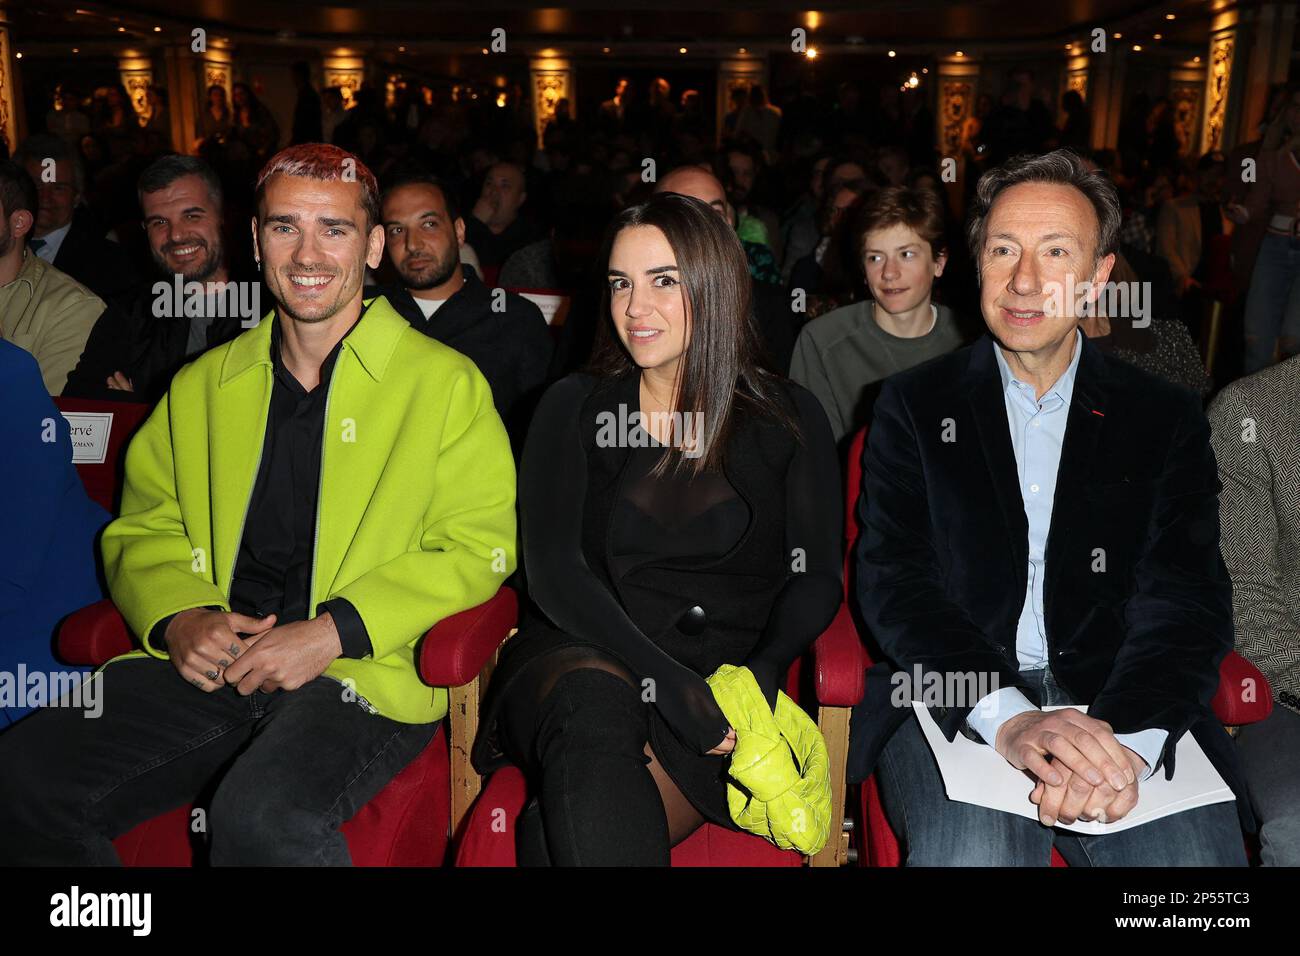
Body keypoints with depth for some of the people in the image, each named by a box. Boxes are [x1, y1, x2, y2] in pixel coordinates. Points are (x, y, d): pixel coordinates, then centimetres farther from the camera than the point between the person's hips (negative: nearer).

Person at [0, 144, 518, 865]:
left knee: (262, 816, -33)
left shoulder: (447, 384, 3)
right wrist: (180, 619, -3)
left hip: (363, 672, -4)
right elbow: (142, 530, 20)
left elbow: (477, 547, -3)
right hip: (208, 664, 5)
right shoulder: (200, 387, 17)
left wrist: (333, 632, -14)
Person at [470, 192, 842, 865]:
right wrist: (667, 680, -16)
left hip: (726, 672, -1)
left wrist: (760, 673, -16)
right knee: (594, 707, -36)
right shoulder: (574, 407, 11)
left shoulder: (788, 419, 11)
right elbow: (552, 569, -2)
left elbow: (816, 579, 5)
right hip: (583, 657, 2)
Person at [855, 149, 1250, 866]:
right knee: (972, 852, -30)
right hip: (957, 701, -1)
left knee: (1198, 853, -26)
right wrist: (1006, 718, -19)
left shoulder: (1166, 417, 10)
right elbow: (893, 582, -2)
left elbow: (1188, 599, 1)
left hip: (1125, 705, 1)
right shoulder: (914, 404, 8)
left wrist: (1127, 735, -21)